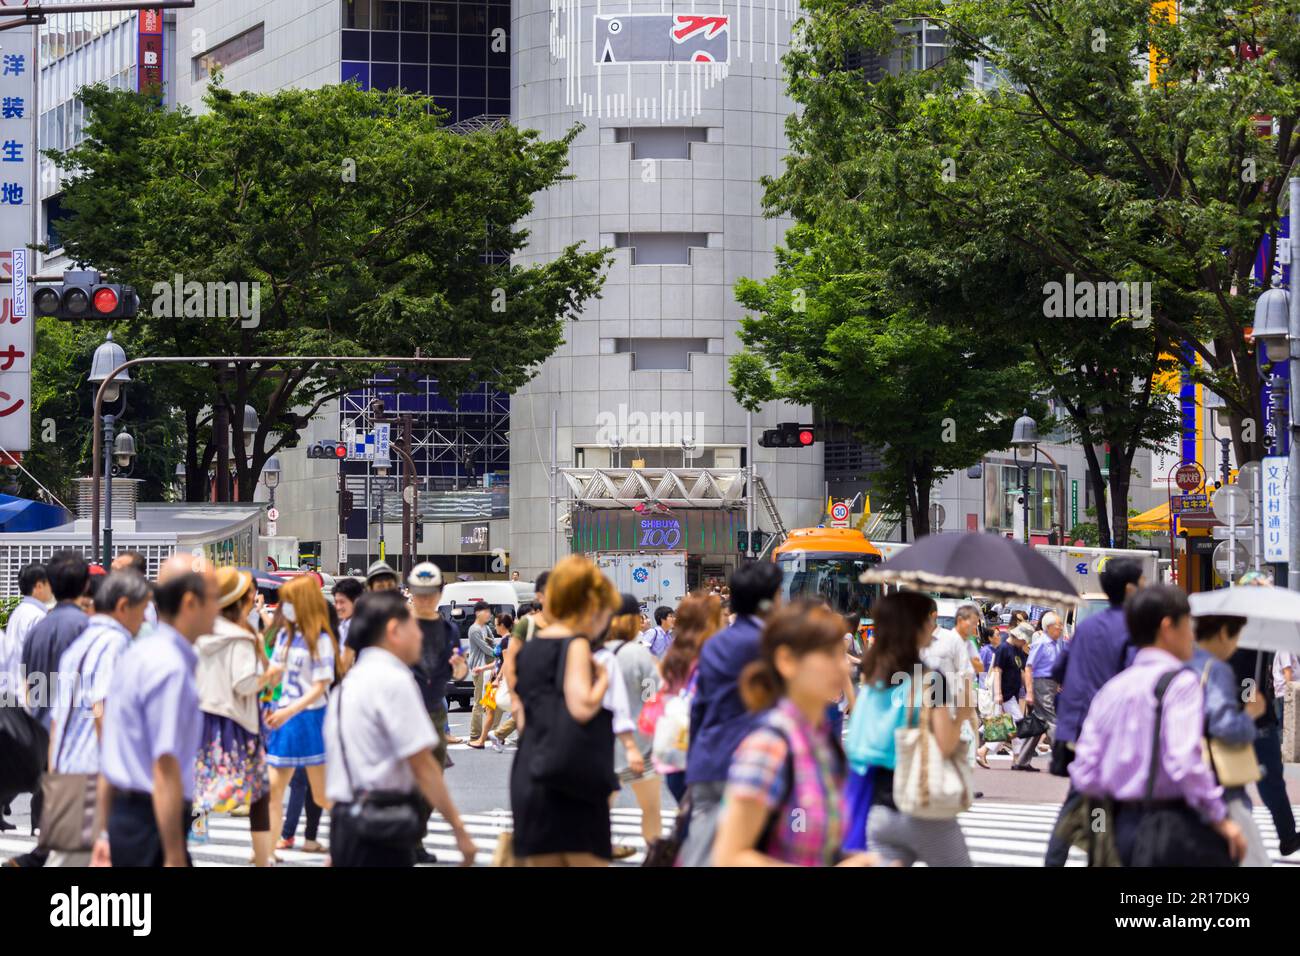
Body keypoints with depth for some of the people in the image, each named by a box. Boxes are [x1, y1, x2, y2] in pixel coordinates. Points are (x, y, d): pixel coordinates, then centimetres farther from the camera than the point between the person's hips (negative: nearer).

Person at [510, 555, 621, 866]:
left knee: (542, 860, 9)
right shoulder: (575, 645, -9)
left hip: (528, 776, 8)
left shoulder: (531, 648, 16)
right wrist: (604, 680, -6)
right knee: (589, 860, -2)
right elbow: (582, 706, -20)